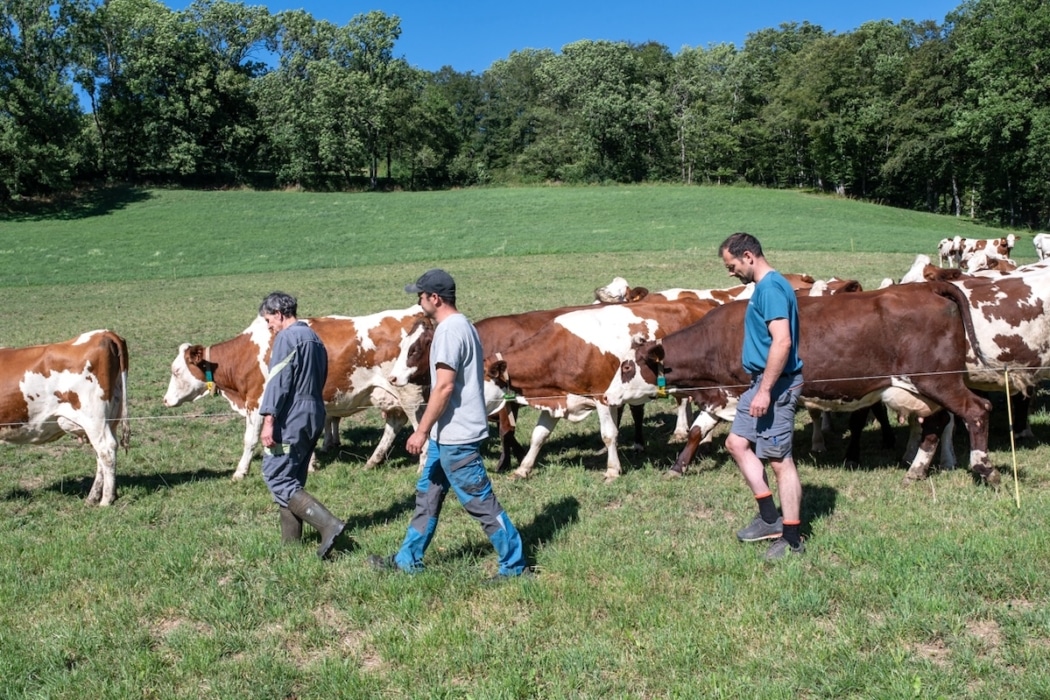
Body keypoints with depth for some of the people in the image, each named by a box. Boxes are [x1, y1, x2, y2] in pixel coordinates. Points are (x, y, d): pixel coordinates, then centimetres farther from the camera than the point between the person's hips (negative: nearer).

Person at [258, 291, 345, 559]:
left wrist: (268, 420, -20)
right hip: (314, 417, 9)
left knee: (277, 478, -7)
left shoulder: (286, 338, -11)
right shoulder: (314, 338, 17)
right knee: (292, 479, 15)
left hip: (290, 419, -9)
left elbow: (278, 382, -18)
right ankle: (291, 541, 20)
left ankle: (328, 524, -17)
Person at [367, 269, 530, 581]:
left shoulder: (449, 330, -18)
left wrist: (421, 431, -19)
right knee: (427, 496, 17)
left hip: (455, 436, -11)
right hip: (447, 434, 11)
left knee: (480, 502, -2)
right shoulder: (462, 325, 13)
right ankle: (408, 560, 28)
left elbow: (444, 386, -23)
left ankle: (515, 566, 8)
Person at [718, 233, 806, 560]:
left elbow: (782, 341, -25)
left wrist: (765, 390, -26)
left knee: (780, 459, -4)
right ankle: (770, 518, 20)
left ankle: (792, 539, 5)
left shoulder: (771, 287, -17)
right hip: (761, 382, 11)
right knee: (736, 442, 14)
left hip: (776, 385, -11)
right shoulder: (763, 287, 14)